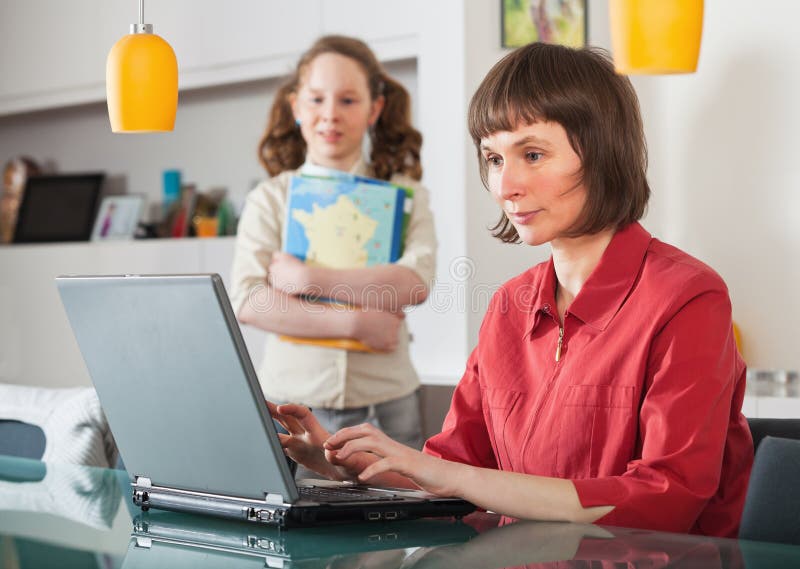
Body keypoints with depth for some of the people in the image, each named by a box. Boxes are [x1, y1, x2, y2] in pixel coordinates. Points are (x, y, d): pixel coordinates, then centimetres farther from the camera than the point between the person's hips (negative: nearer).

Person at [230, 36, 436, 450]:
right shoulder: (269, 199, 5)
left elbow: (415, 284, -11)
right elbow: (247, 302, -8)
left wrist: (307, 279, -13)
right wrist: (355, 324, -14)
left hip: (385, 402, 0)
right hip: (290, 398, 0)